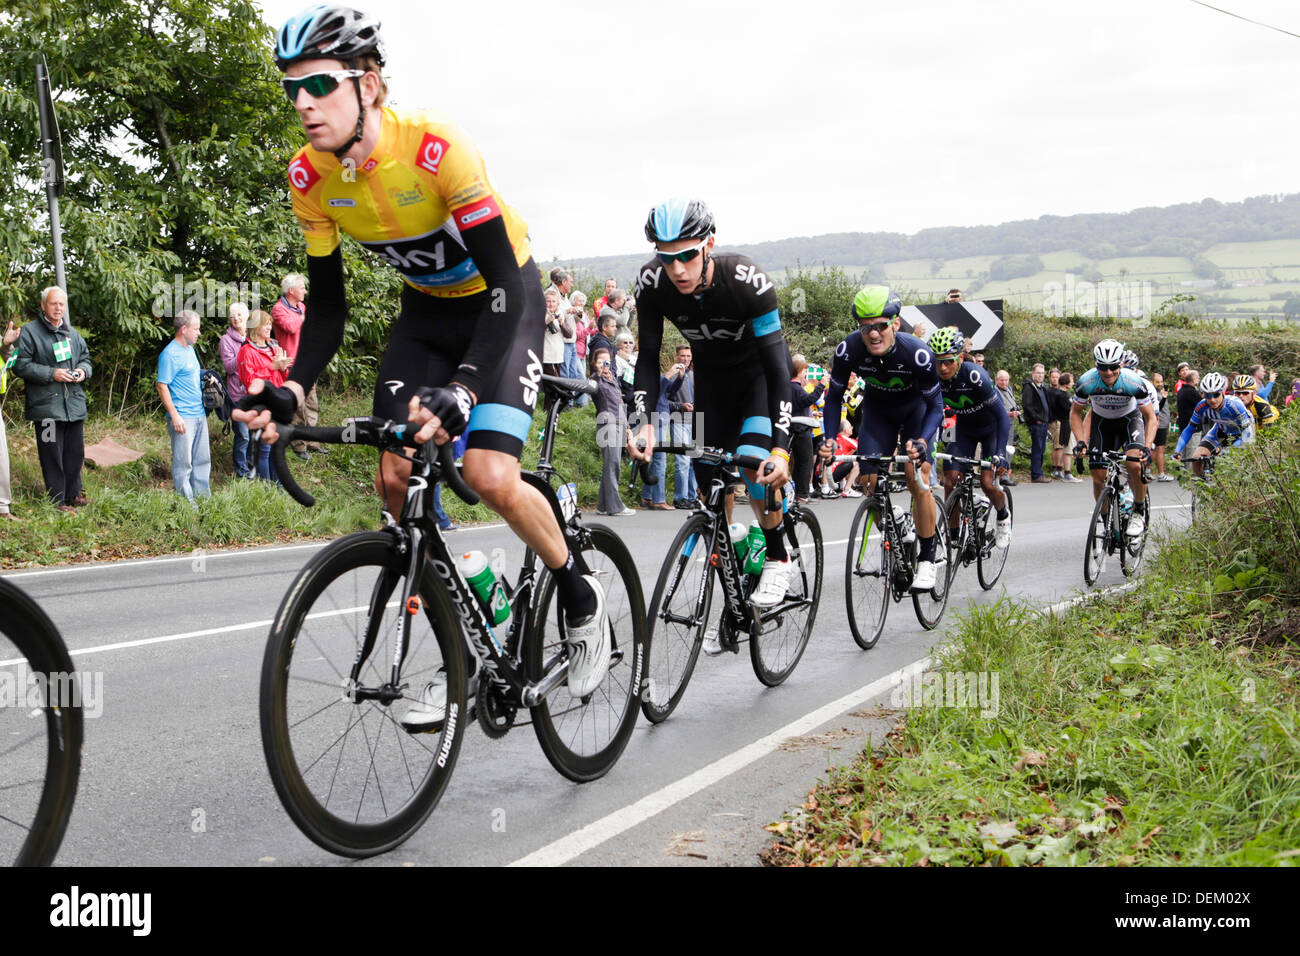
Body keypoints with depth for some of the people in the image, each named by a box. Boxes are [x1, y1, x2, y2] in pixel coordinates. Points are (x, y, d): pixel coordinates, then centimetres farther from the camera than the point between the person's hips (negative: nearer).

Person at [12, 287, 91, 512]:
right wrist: (51, 374, -17)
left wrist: (83, 370, 2)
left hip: (74, 404, 6)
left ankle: (73, 493, 26)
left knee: (76, 452, 12)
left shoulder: (72, 333, 15)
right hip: (46, 406, -6)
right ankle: (57, 500, 5)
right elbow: (20, 365, -9)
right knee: (52, 455, -3)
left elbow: (85, 357, 26)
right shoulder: (29, 332, -4)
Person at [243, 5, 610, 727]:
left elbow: (504, 287, -33)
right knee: (393, 477, -8)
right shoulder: (310, 178, -14)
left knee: (489, 475, -23)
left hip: (501, 301, -5)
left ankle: (580, 596, 6)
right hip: (426, 308, 6)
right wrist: (293, 390, -24)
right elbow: (328, 308, -6)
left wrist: (464, 387, -46)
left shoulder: (435, 146, -32)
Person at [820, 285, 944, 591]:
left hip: (915, 409, -3)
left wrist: (922, 441, -40)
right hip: (877, 410, 3)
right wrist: (829, 438, -25)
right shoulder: (849, 350, -28)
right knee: (871, 481, -9)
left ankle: (927, 560, -3)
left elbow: (935, 405, -24)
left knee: (918, 480, -16)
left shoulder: (917, 353, -35)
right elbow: (834, 396, -13)